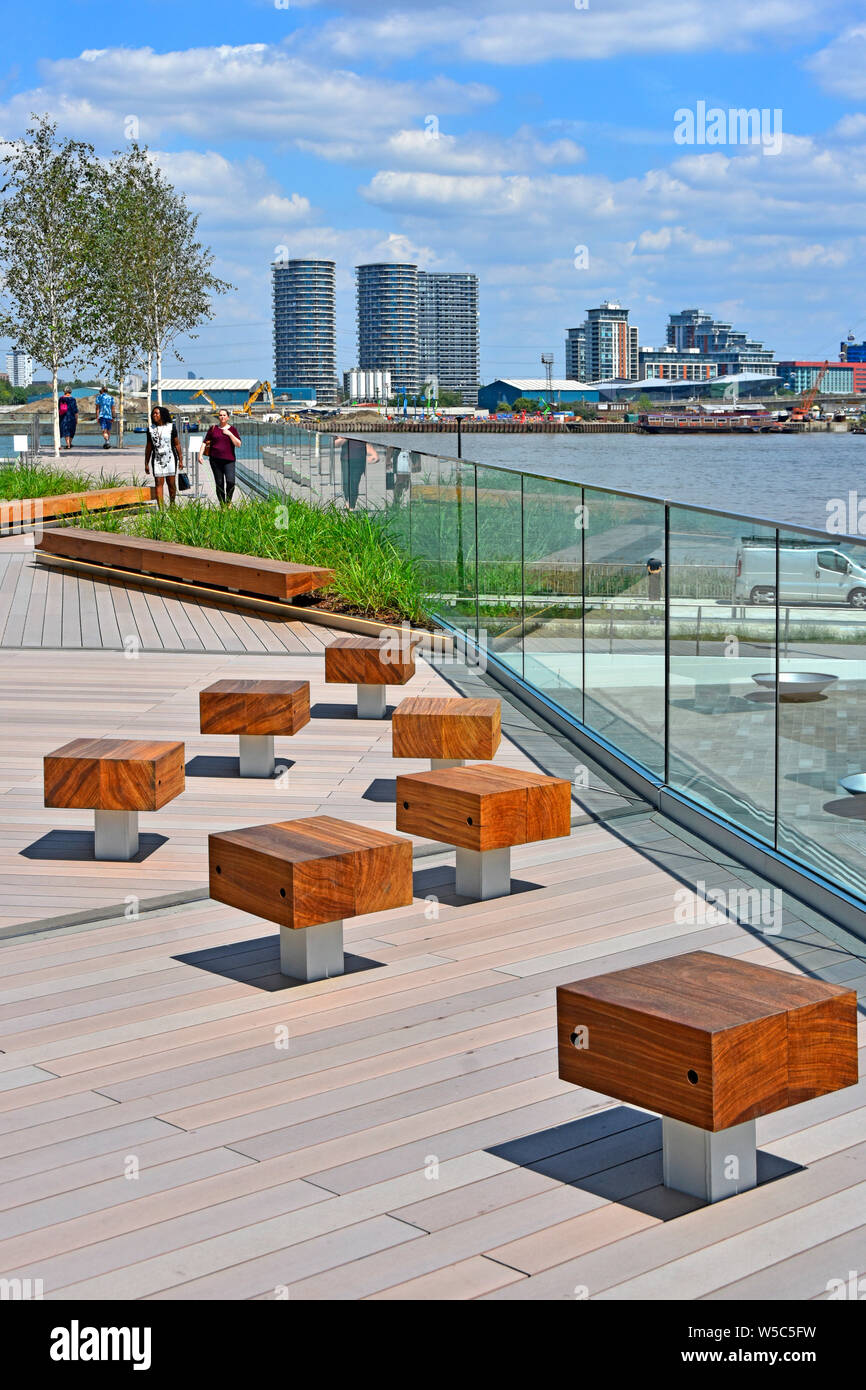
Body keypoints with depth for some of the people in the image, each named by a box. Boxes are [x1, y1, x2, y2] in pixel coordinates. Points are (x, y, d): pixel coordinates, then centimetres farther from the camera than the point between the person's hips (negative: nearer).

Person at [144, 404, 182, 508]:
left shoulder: (171, 427, 1)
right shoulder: (151, 428, 8)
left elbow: (177, 444, 4)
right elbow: (148, 447, 13)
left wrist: (180, 460, 1)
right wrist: (146, 463, 11)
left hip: (170, 459, -2)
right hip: (157, 459, 2)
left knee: (171, 484, 1)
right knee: (158, 483, -6)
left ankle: (172, 506, 17)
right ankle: (160, 508, -7)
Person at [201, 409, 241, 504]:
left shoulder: (232, 429, 7)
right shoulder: (213, 429, 11)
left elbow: (238, 444, -1)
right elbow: (205, 442, 13)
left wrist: (230, 434, -8)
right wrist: (200, 454, 1)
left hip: (229, 460, -2)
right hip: (215, 460, 2)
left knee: (230, 481, -18)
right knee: (219, 483, 2)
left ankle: (228, 502, 2)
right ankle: (222, 505, 11)